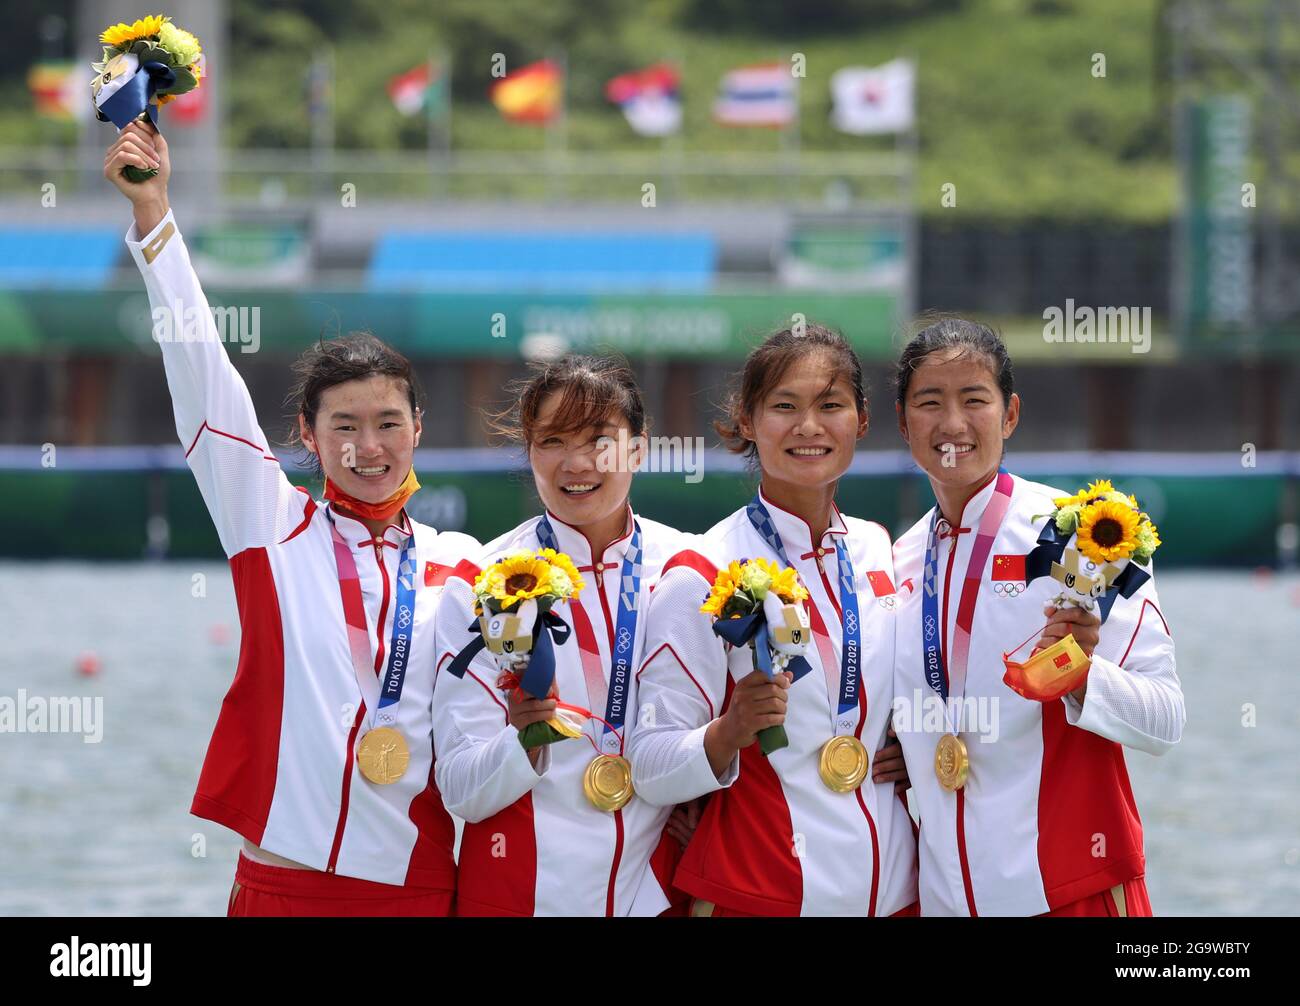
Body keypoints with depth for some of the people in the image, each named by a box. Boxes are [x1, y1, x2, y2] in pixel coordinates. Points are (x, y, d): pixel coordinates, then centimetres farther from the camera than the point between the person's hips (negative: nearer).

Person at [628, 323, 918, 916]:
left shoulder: (878, 552, 6)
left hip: (893, 885, 5)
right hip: (759, 894, -5)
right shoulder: (701, 575, -10)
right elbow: (652, 770, -12)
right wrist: (731, 732, -30)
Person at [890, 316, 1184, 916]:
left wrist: (1080, 675, -29)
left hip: (1072, 888, -5)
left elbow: (1165, 721, -12)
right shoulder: (902, 560, 8)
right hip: (946, 891, 5)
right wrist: (894, 754, 1)